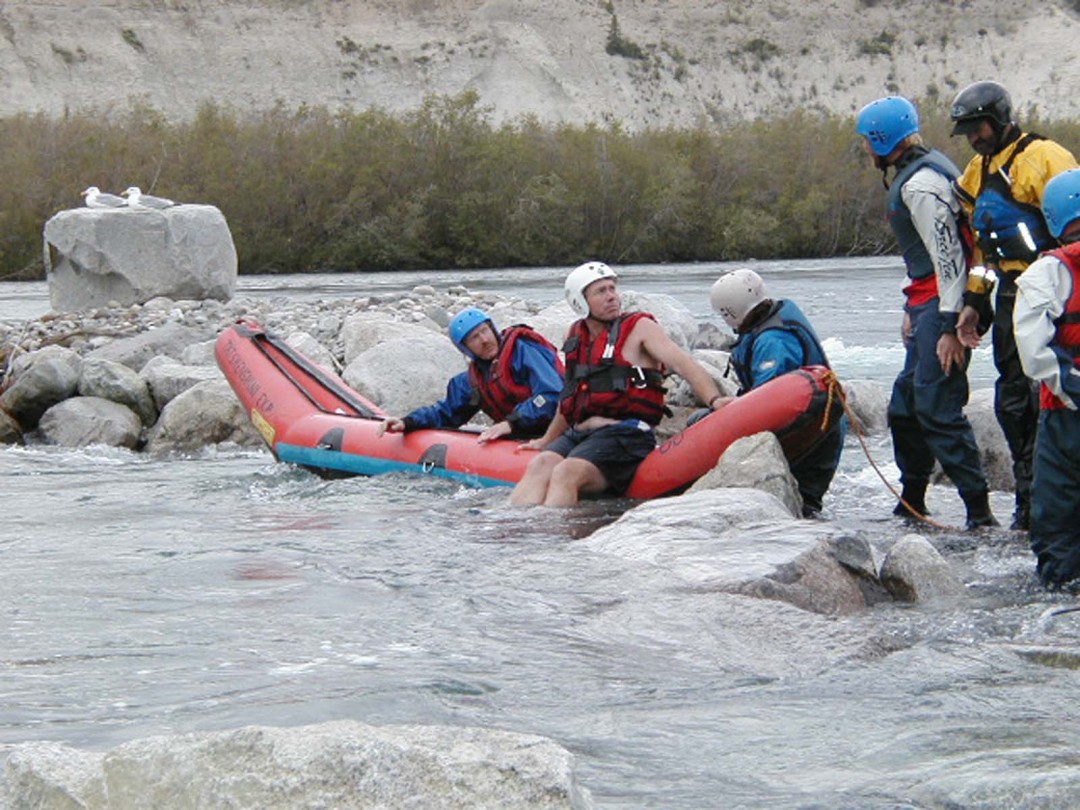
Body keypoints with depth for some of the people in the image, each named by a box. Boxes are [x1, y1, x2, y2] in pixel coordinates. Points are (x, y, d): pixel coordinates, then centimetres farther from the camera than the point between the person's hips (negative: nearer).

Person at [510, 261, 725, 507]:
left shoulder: (639, 328, 5)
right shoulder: (577, 335, 21)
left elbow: (683, 364, -7)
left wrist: (715, 400, -25)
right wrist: (547, 440, 44)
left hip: (624, 434, -5)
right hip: (577, 434, 5)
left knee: (567, 473, -32)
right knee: (540, 466, -26)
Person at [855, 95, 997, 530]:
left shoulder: (920, 185, -16)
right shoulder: (926, 167, 16)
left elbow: (948, 255, -21)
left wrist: (949, 327, -23)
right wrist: (913, 309, 26)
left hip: (944, 305, -11)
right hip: (930, 303, 11)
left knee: (937, 408, -13)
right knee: (905, 406, 15)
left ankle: (979, 509, -14)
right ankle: (911, 502, 26)